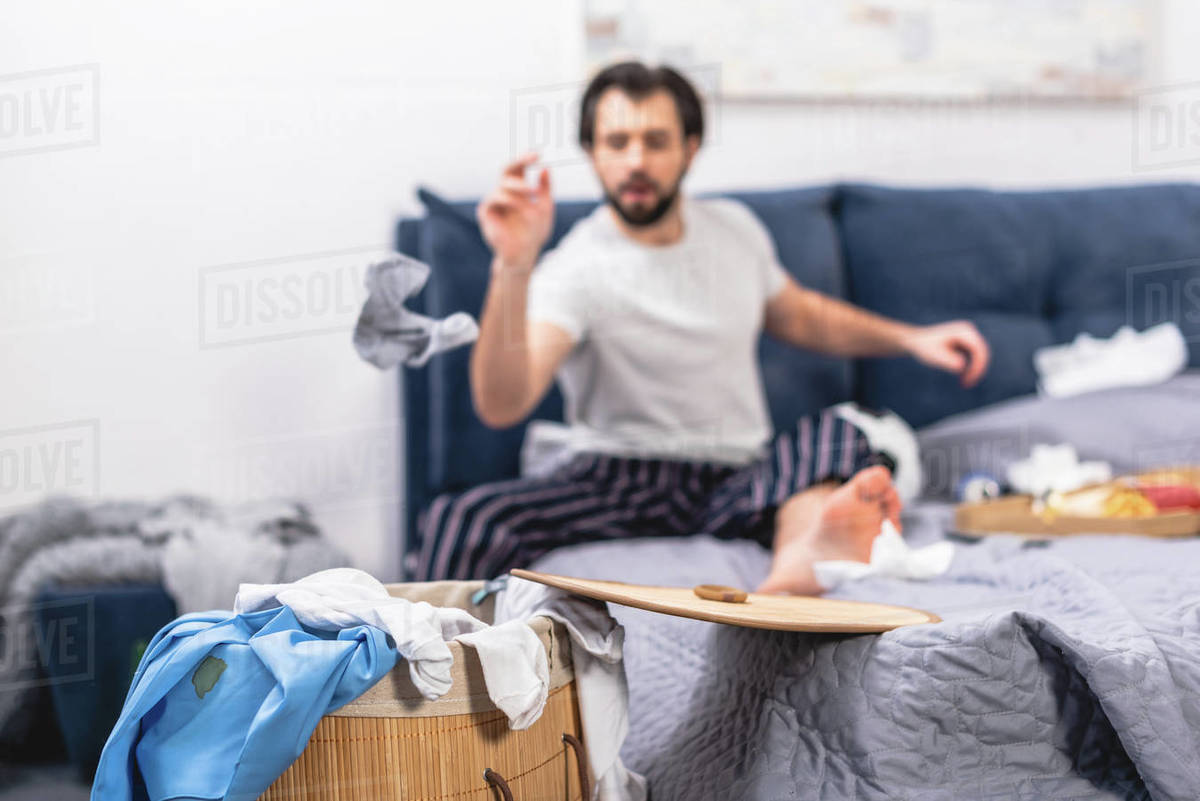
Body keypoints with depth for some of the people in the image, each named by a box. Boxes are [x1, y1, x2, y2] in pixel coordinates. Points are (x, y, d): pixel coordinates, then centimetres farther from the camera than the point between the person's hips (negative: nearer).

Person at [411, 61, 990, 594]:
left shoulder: (735, 229, 11)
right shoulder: (577, 271, -9)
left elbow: (797, 315, 33)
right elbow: (501, 405, -26)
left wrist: (911, 339, 23)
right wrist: (513, 268, -39)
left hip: (741, 481, 3)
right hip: (620, 477, -3)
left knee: (833, 434, -35)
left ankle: (796, 574, -63)